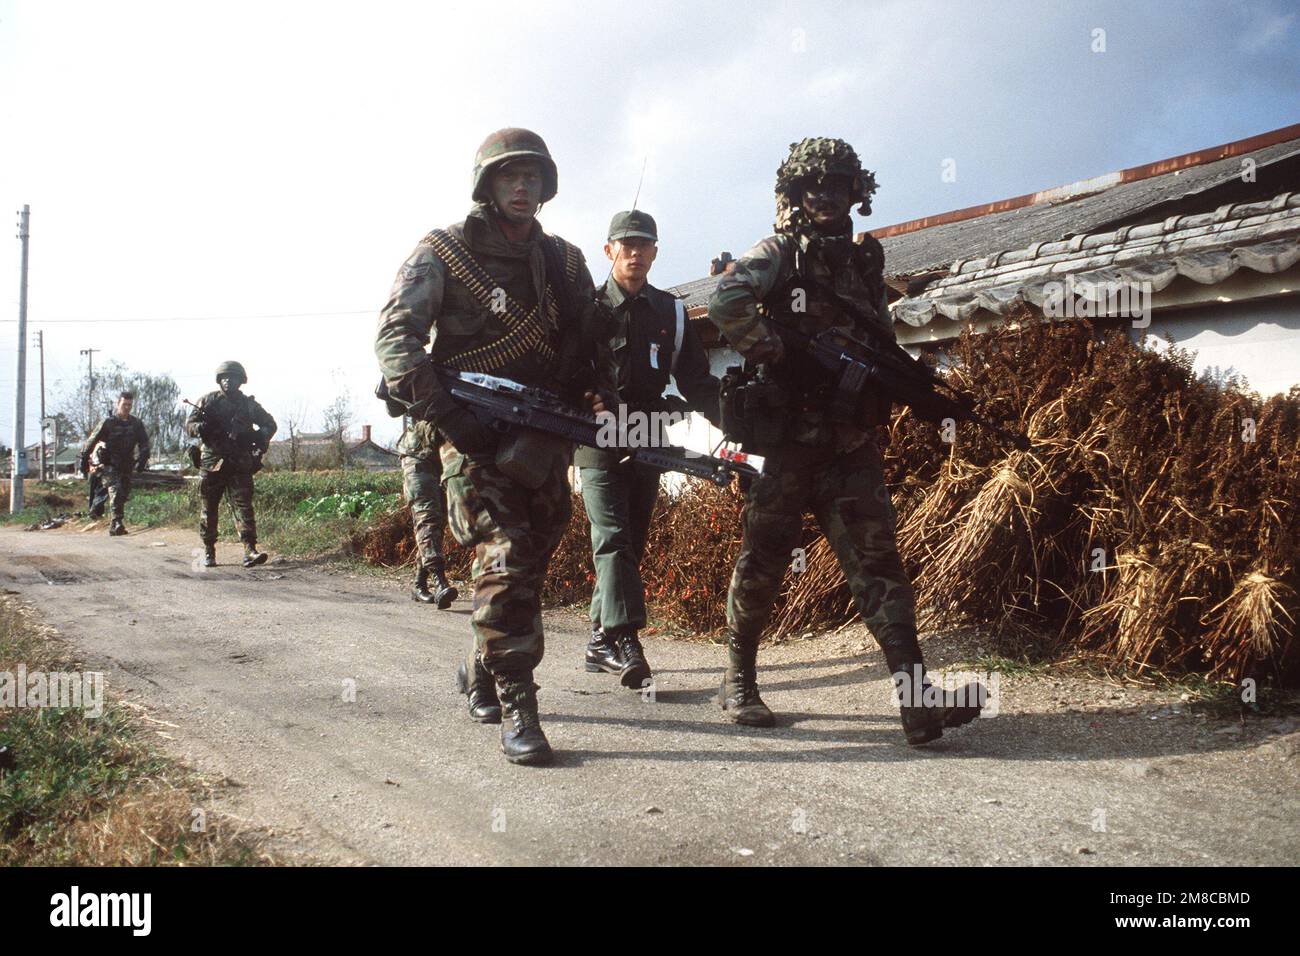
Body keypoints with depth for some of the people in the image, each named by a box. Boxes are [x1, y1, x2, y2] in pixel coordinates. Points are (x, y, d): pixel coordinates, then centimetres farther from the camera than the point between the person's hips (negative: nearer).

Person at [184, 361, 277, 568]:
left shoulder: (248, 404, 9)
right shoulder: (208, 401, 6)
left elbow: (270, 424, 17)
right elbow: (189, 425, 4)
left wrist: (260, 436, -4)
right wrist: (201, 428, -20)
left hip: (240, 465, 0)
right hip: (211, 463, 0)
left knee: (243, 506, -10)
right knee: (209, 510, 7)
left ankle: (250, 551, -17)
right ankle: (208, 552, 18)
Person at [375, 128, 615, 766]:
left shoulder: (564, 261, 15)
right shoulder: (443, 252, -1)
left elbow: (590, 344, 19)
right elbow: (395, 335, -9)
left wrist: (598, 394, -2)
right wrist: (441, 411, -21)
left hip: (546, 442, 5)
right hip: (475, 437, -5)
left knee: (527, 568, 11)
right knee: (505, 564, -15)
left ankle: (480, 675, 33)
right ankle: (516, 708, -7)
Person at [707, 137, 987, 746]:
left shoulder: (865, 262, 17)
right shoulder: (777, 254, 0)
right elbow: (727, 302, -20)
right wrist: (780, 359, -19)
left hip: (853, 441, 5)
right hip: (787, 437, -5)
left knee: (876, 560, -3)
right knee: (763, 561, 3)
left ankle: (916, 695, -6)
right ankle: (738, 681, 20)